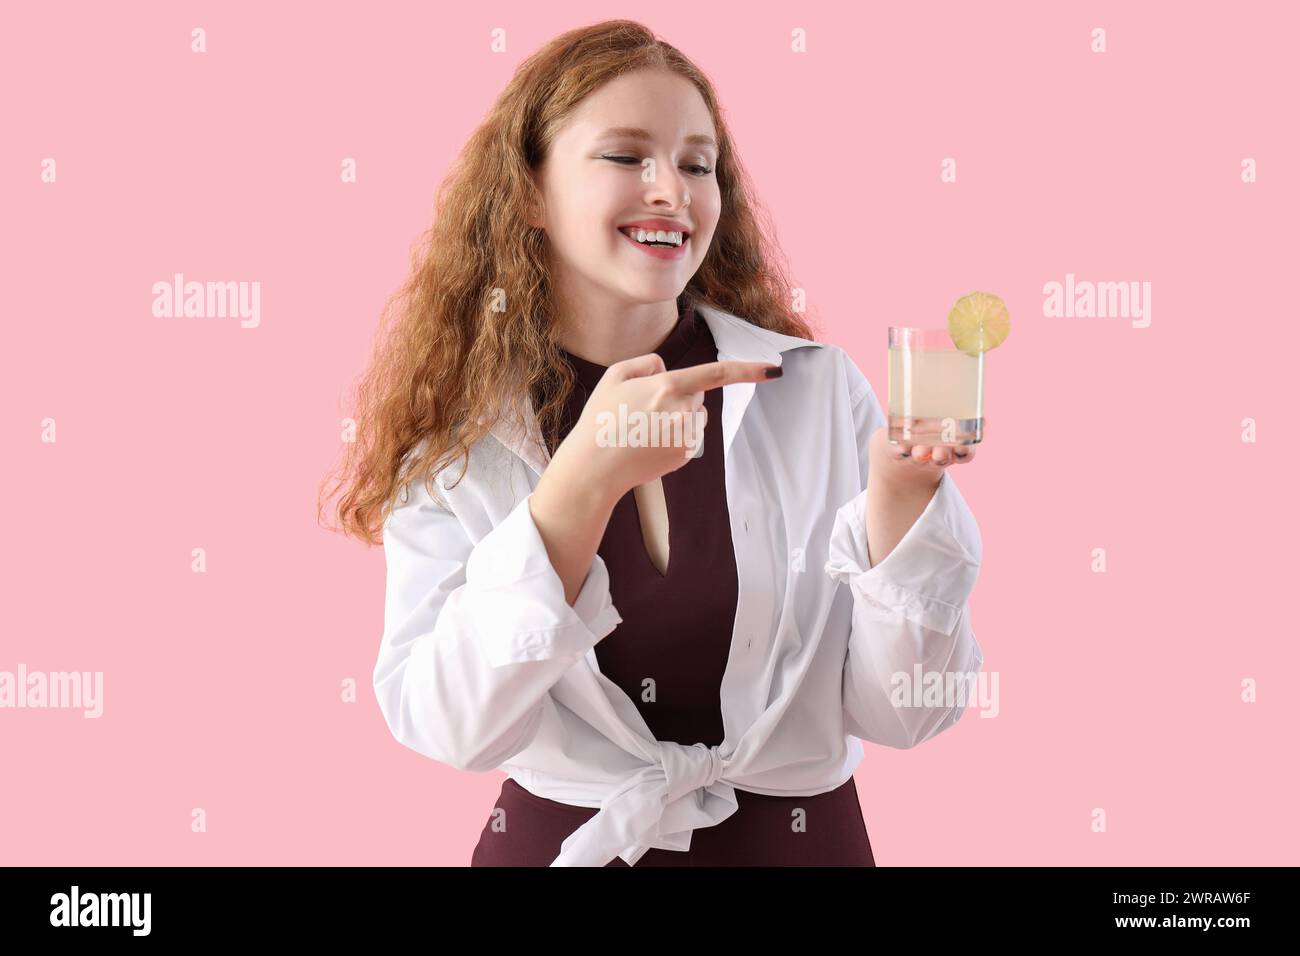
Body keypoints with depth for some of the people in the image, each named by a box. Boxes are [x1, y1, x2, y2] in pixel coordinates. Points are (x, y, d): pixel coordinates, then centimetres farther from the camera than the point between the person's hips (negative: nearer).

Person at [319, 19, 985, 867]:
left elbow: (902, 712, -10)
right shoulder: (453, 438, -9)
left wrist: (900, 492, -26)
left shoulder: (816, 388, -10)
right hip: (560, 840, 0)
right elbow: (447, 726, -21)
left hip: (799, 838, 1)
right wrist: (585, 477, -31)